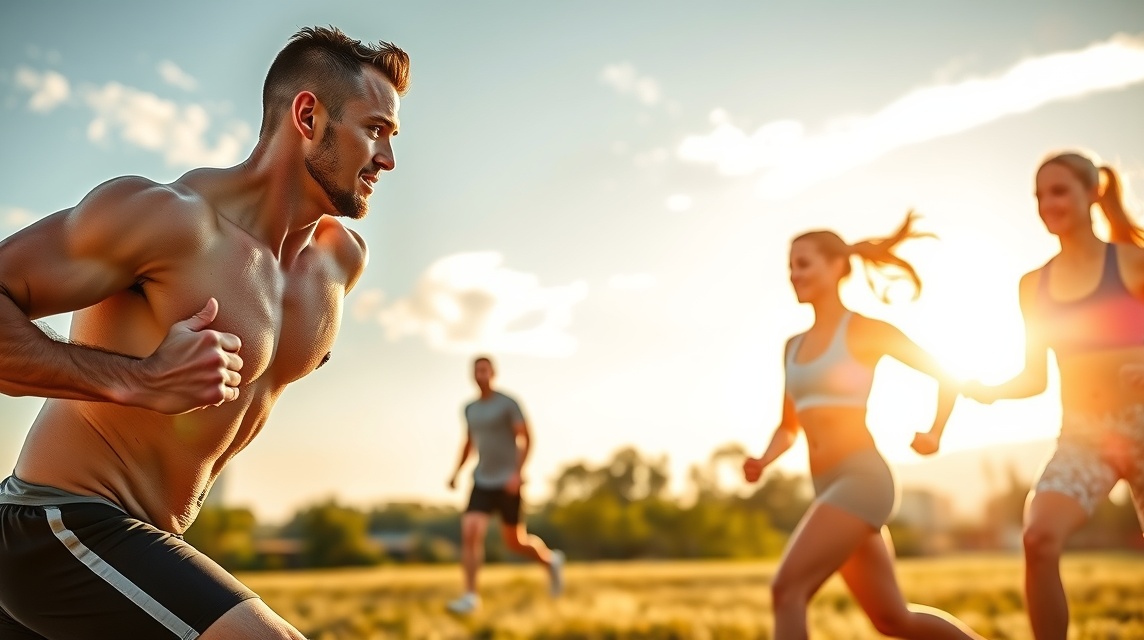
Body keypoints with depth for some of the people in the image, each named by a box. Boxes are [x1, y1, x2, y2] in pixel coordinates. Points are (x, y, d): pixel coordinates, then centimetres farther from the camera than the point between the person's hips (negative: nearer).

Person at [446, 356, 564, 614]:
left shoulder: (509, 403, -9)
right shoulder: (471, 408, 10)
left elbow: (527, 439, -12)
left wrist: (517, 473, -24)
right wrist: (457, 471, 11)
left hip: (508, 482, -5)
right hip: (482, 483, 5)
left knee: (515, 542, 4)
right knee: (469, 533, -15)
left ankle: (550, 560, 33)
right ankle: (471, 596, -13)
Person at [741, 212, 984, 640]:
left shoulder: (864, 329, -2)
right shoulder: (794, 345, 16)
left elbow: (945, 375, 3)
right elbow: (789, 426, 21)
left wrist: (934, 435, -12)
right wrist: (763, 461, 2)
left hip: (862, 479, -7)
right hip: (831, 488, 8)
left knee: (787, 590, -18)